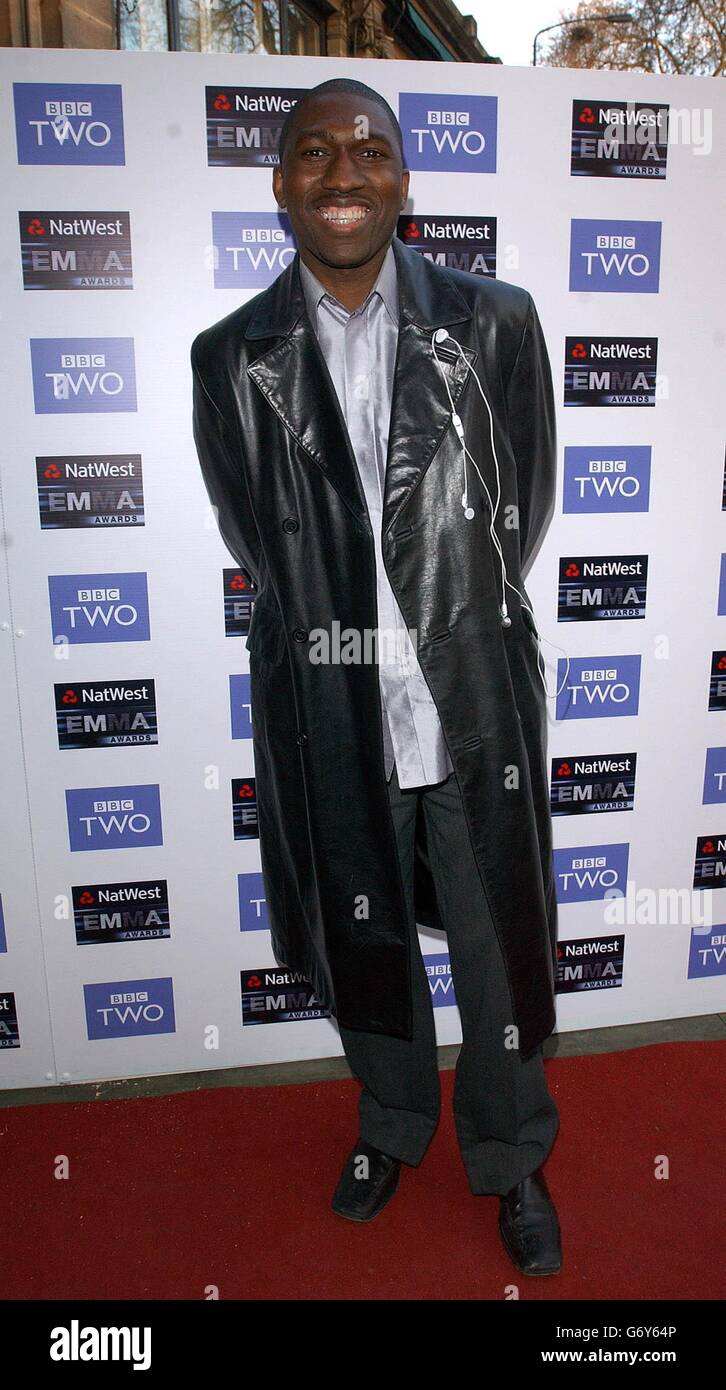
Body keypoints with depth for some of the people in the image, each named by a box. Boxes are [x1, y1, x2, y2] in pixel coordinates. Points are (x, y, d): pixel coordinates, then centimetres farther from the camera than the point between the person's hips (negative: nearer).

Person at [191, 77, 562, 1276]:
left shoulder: (495, 322, -3)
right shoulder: (232, 356, -1)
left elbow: (525, 506, 4)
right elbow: (251, 537, 6)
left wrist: (459, 622, 6)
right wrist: (331, 635, 5)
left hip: (475, 703, -1)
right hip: (326, 714, 1)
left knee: (500, 950, 13)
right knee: (362, 943, 20)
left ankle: (513, 1158, 42)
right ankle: (393, 1122, 49)